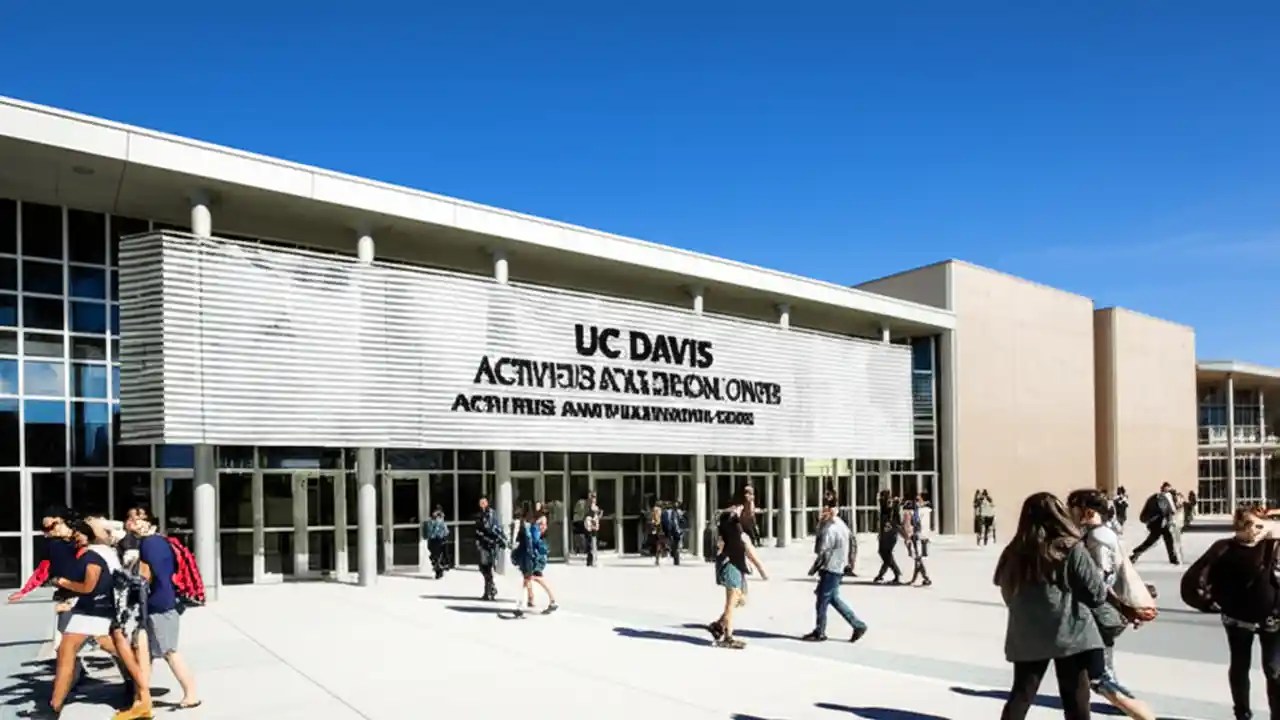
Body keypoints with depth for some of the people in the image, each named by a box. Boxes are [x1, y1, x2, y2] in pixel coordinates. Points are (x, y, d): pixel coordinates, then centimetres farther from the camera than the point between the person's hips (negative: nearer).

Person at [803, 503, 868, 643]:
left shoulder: (830, 529, -21)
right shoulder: (841, 524, 9)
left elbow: (824, 552, -19)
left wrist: (814, 568, -9)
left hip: (830, 569, -10)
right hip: (838, 568, 10)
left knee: (822, 600, 1)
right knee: (833, 599, 17)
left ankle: (819, 633, 12)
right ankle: (858, 625, 18)